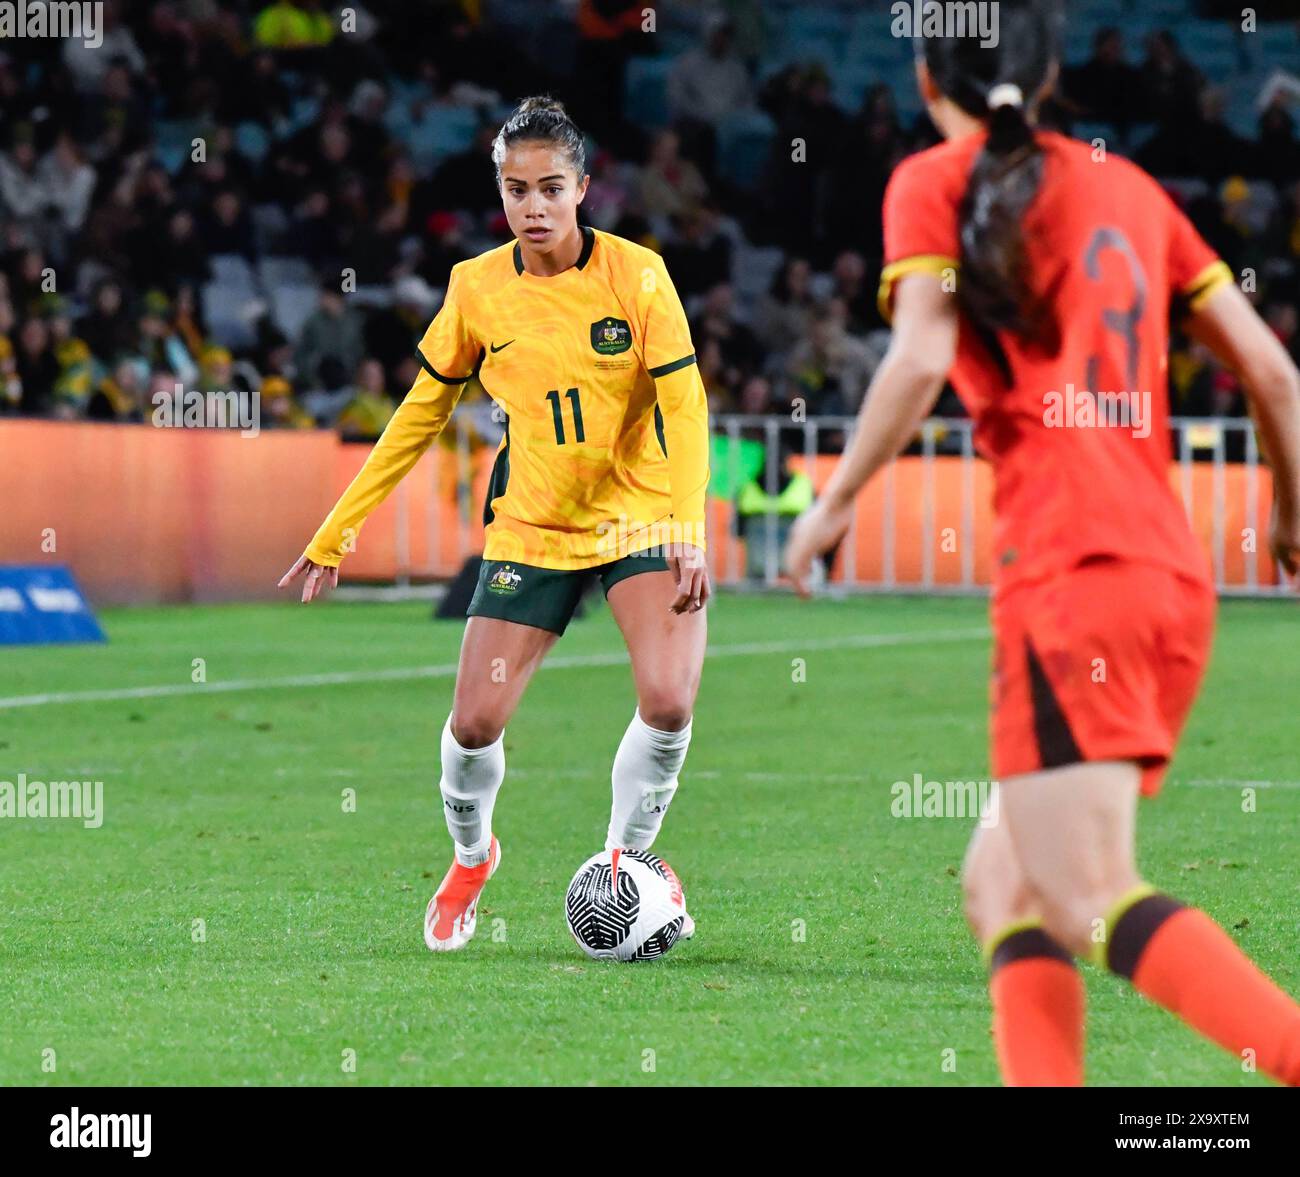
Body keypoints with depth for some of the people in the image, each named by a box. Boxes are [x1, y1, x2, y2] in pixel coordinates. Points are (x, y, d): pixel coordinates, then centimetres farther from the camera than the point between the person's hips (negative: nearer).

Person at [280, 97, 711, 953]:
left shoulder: (636, 274, -11)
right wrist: (334, 536, 7)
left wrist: (688, 532, -23)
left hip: (639, 520, -2)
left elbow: (683, 408, -10)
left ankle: (625, 861, 5)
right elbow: (421, 415, 6)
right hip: (529, 530, 2)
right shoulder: (477, 289, -5)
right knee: (475, 723, -6)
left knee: (669, 701, -21)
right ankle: (470, 858, 27)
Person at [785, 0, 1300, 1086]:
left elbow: (922, 359, -12)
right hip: (1177, 575, 7)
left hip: (1070, 570, -7)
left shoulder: (935, 184, 3)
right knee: (1005, 886, 13)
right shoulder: (1127, 188, 19)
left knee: (1088, 905, -13)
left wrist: (834, 500, 0)